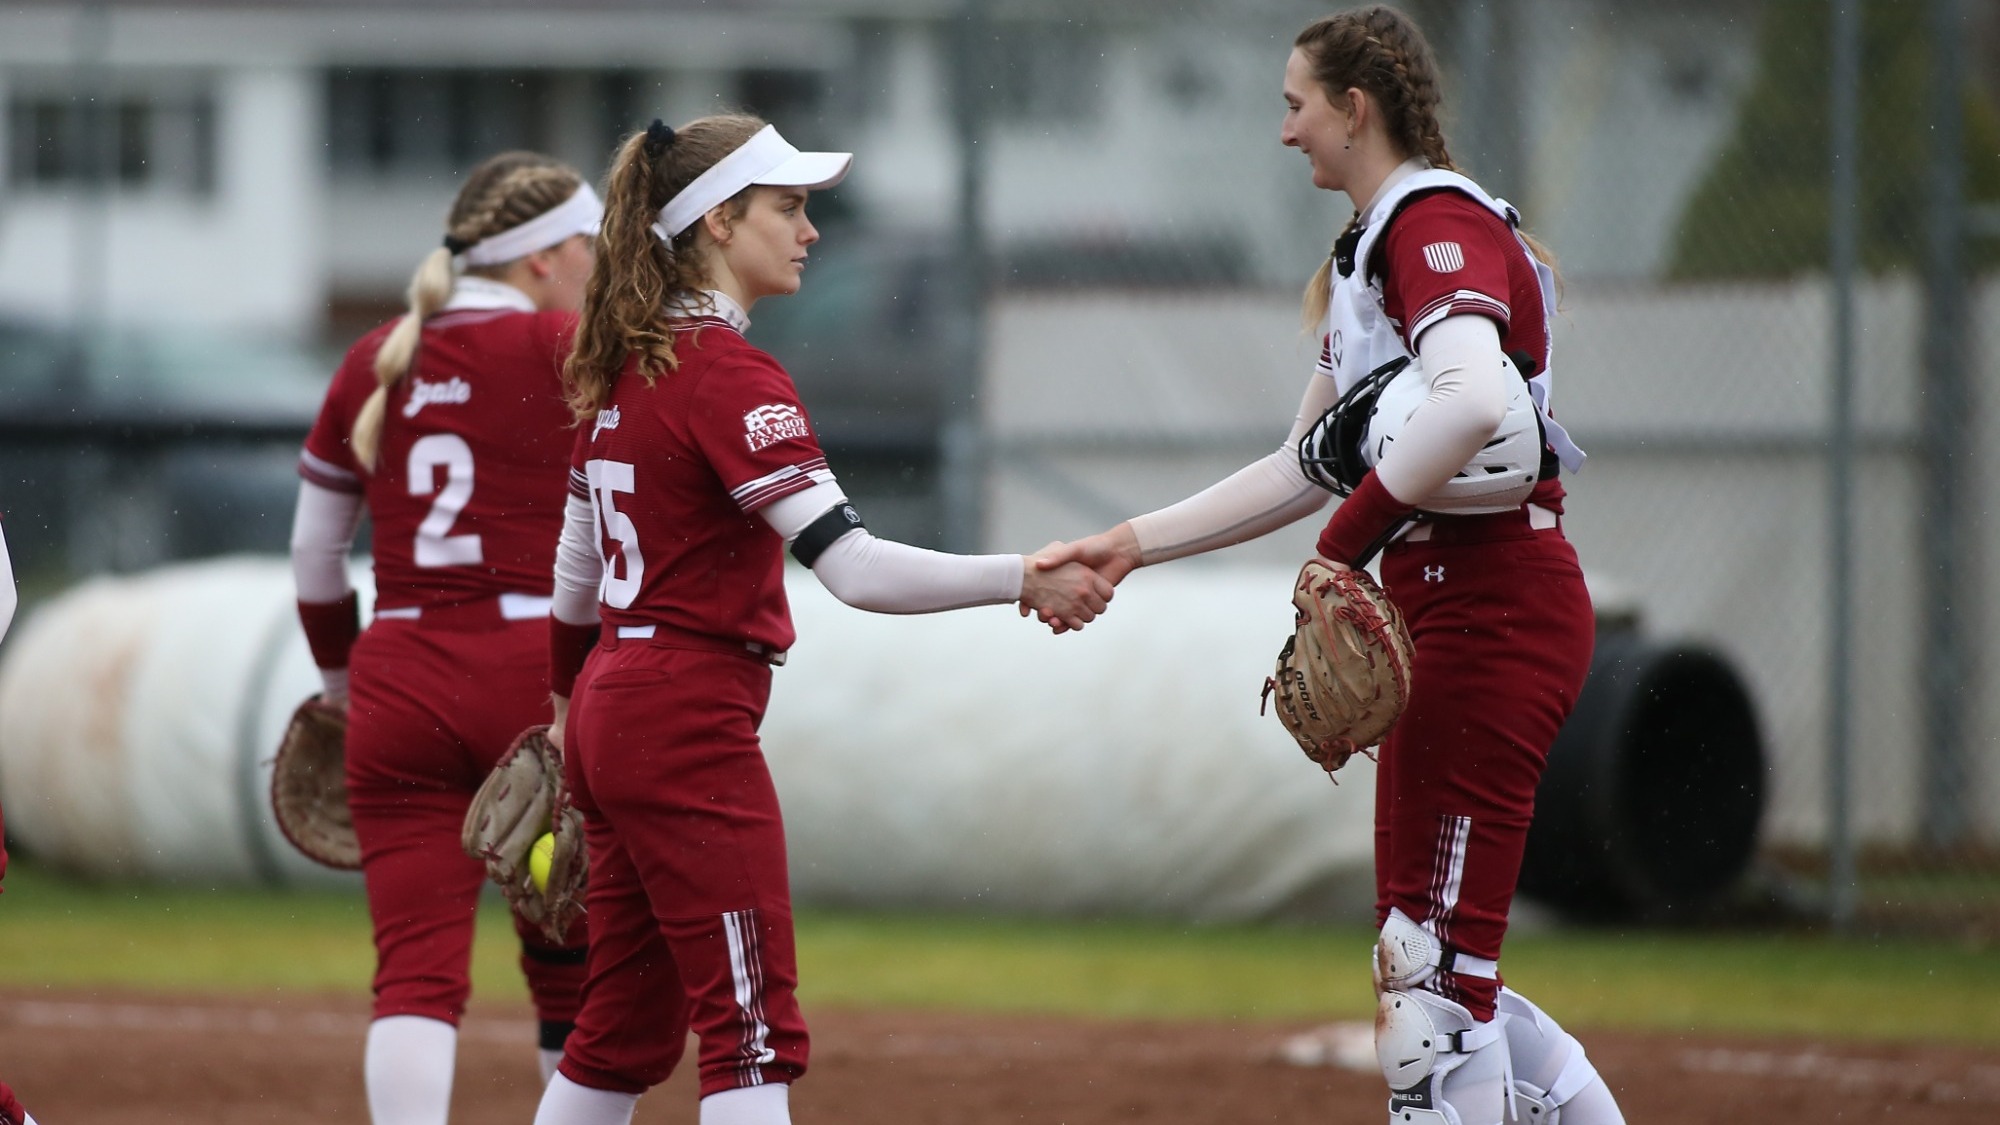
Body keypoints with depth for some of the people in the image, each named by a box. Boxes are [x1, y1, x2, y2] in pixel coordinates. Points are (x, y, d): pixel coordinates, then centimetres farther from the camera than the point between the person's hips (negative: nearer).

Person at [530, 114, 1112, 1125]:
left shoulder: (623, 366, 12)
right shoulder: (729, 376, -16)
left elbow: (576, 565, 22)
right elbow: (853, 565, -25)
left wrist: (568, 706, 35)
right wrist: (1023, 580, -25)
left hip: (613, 711, 10)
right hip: (692, 727, -10)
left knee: (628, 1031, 15)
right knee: (754, 1033, -11)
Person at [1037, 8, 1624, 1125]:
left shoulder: (1438, 222, -11)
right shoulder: (1372, 250, 21)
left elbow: (1474, 401, -31)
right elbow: (1303, 470, 25)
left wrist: (1350, 539, -24)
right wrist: (1133, 545, 20)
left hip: (1493, 603, -11)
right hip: (1449, 609, 11)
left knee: (1433, 966, -9)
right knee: (1431, 961, 14)